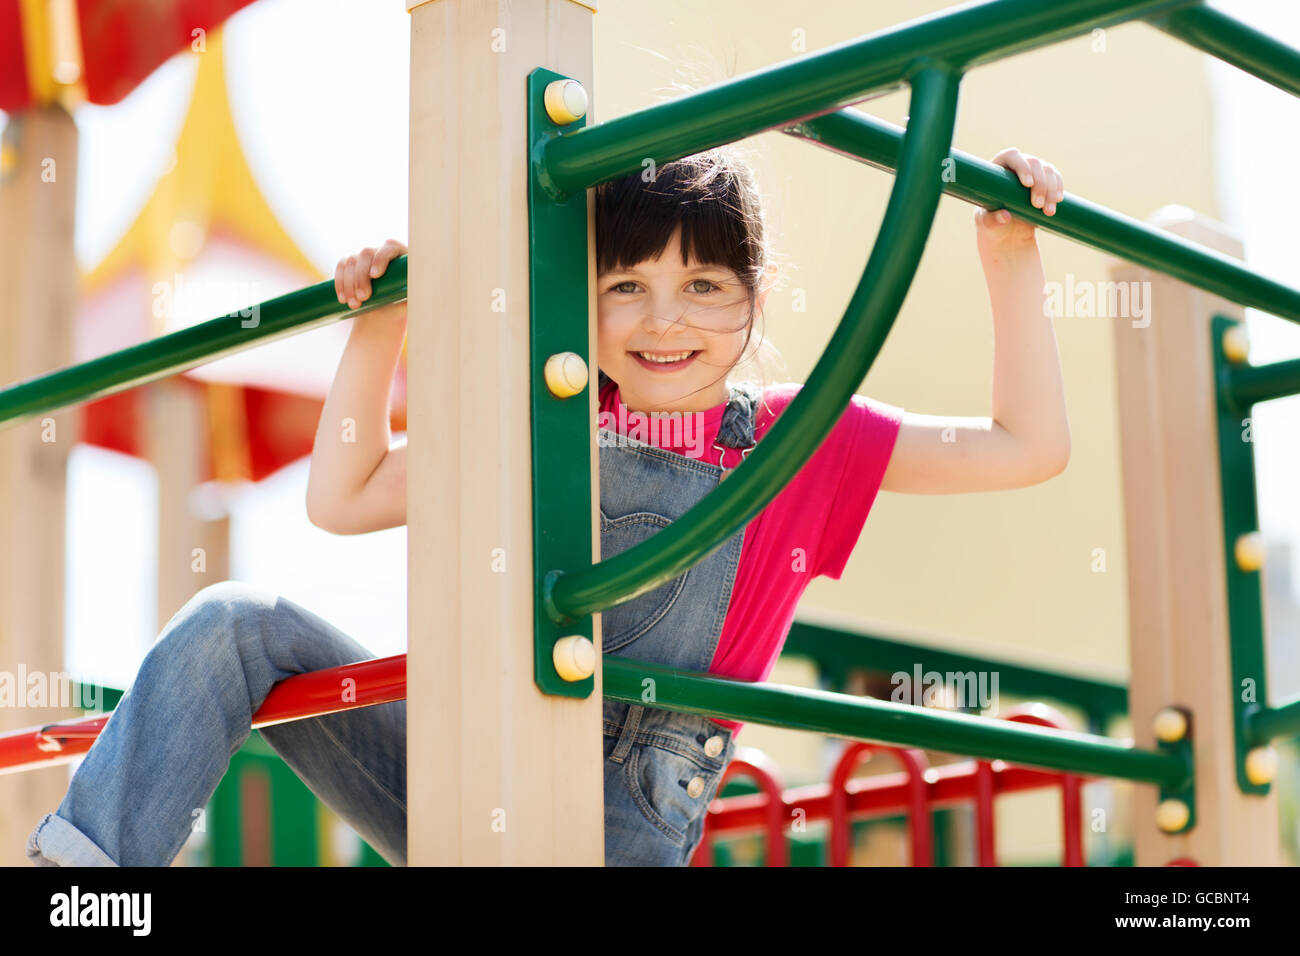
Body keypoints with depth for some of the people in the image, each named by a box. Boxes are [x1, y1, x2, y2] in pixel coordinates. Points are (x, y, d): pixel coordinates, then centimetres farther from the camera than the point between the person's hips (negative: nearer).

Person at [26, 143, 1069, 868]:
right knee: (234, 621, -11)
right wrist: (380, 331, 3)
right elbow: (342, 499, 12)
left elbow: (1028, 448, -1)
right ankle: (85, 861, -15)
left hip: (613, 823, -3)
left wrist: (1012, 261, -8)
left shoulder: (802, 441, 3)